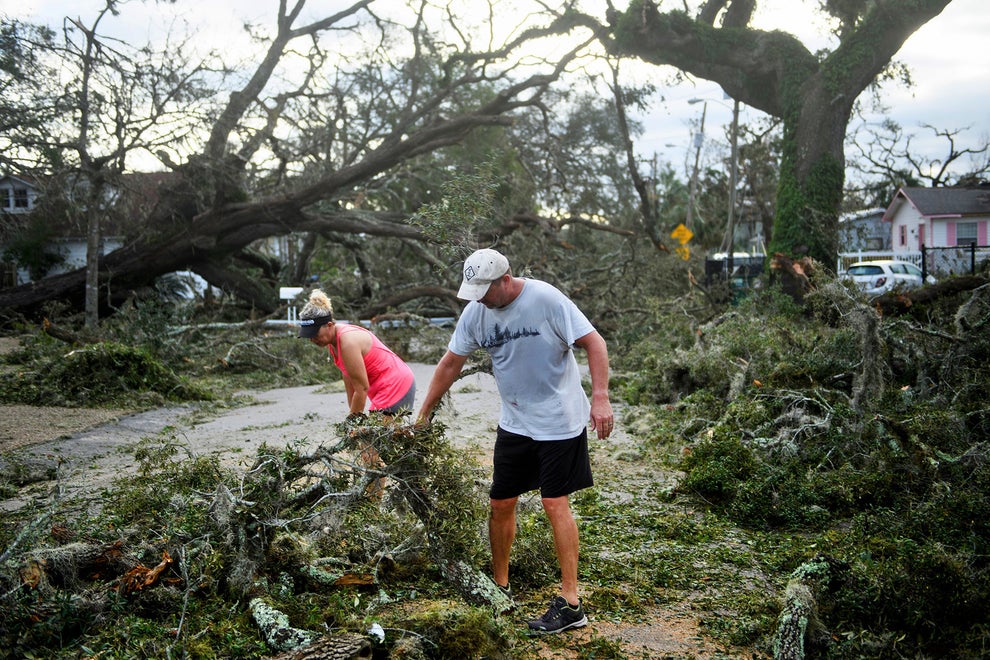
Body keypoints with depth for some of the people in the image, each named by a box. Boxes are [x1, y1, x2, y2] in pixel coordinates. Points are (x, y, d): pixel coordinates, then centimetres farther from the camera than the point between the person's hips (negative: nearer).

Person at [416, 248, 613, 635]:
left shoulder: (546, 299, -18)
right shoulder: (475, 312, -1)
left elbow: (594, 343, -16)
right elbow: (451, 363, 8)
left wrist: (600, 398, -24)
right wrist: (423, 415, 10)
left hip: (558, 421, -6)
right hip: (513, 422, 6)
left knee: (555, 503, -7)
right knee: (500, 504, 9)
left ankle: (570, 604, 2)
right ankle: (500, 588, 28)